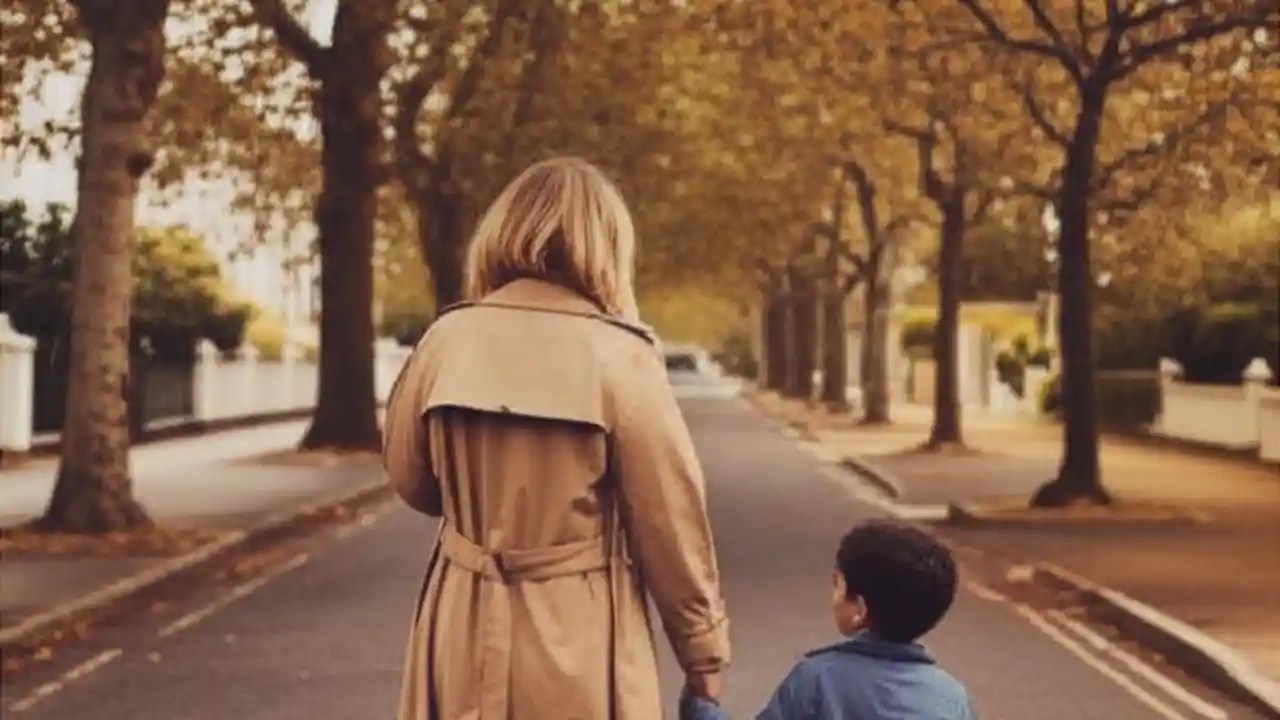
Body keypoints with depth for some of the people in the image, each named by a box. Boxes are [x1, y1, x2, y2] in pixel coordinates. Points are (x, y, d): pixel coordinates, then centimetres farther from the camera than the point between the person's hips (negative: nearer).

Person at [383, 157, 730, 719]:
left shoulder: (448, 339, -3)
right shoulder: (620, 357, -12)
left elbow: (411, 479, 12)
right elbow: (672, 525, -7)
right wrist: (705, 661, 4)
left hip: (465, 635, 3)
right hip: (580, 642, -3)